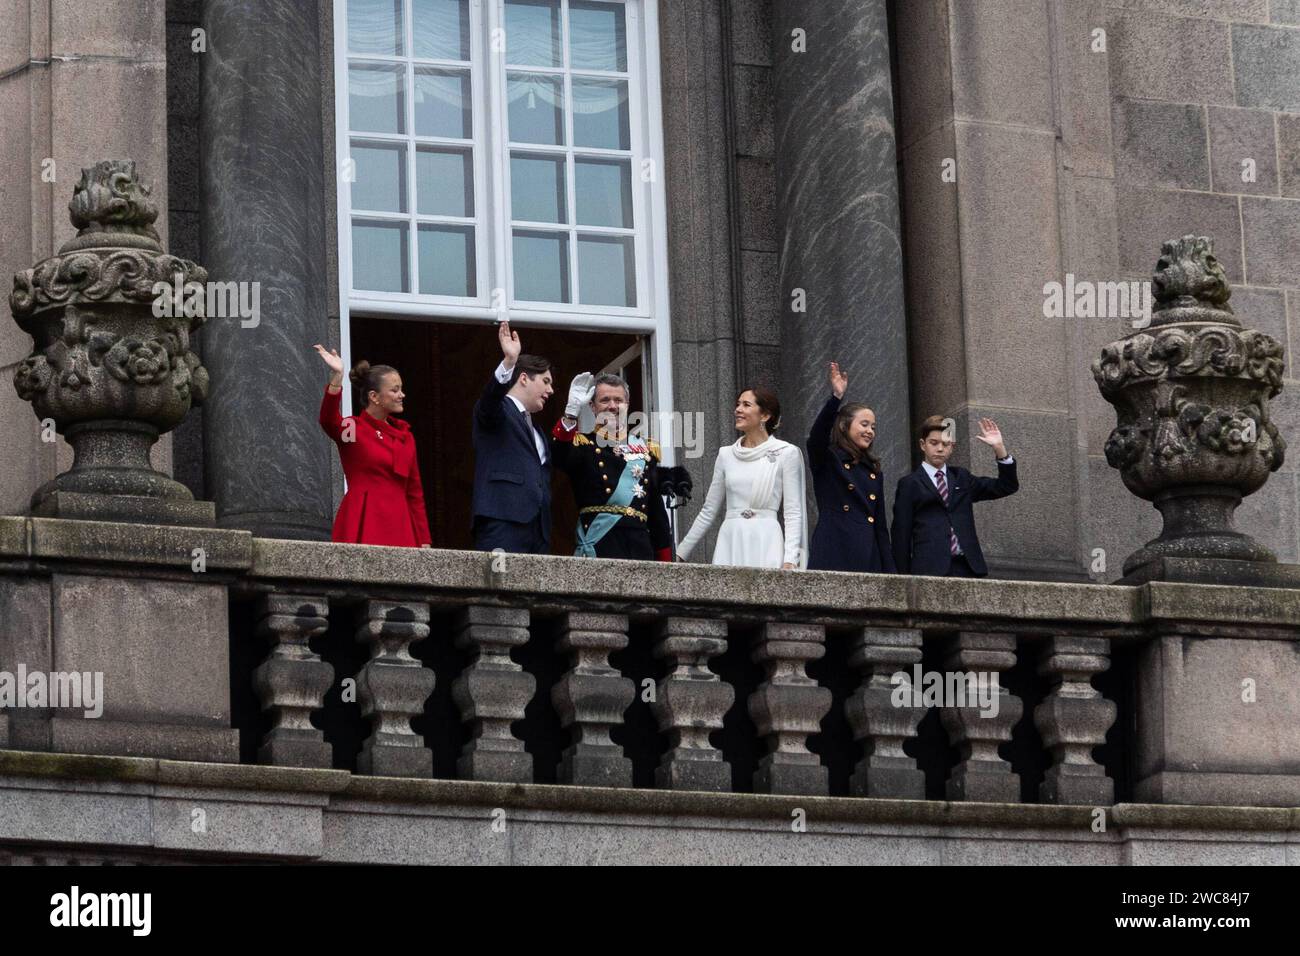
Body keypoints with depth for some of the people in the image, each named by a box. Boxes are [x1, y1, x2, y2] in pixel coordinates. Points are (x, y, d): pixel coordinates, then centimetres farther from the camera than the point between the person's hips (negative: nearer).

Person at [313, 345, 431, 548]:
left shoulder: (405, 436, 17)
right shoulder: (353, 428, 1)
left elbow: (415, 492, 18)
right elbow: (328, 420, -23)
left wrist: (424, 541, 13)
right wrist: (336, 376, -35)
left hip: (399, 526, 5)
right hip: (364, 526, -5)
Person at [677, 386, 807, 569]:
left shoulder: (786, 454, 1)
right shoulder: (726, 454, 13)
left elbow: (793, 513, -2)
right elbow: (709, 511, 18)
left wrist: (790, 560, -14)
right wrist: (681, 554, 16)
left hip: (764, 544, -4)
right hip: (730, 542, 4)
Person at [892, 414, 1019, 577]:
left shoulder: (962, 478, 20)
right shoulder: (910, 484, 8)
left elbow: (1007, 487, 17)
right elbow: (901, 535, 5)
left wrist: (999, 448, 6)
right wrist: (904, 578, -2)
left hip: (966, 568, 3)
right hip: (930, 569, -3)